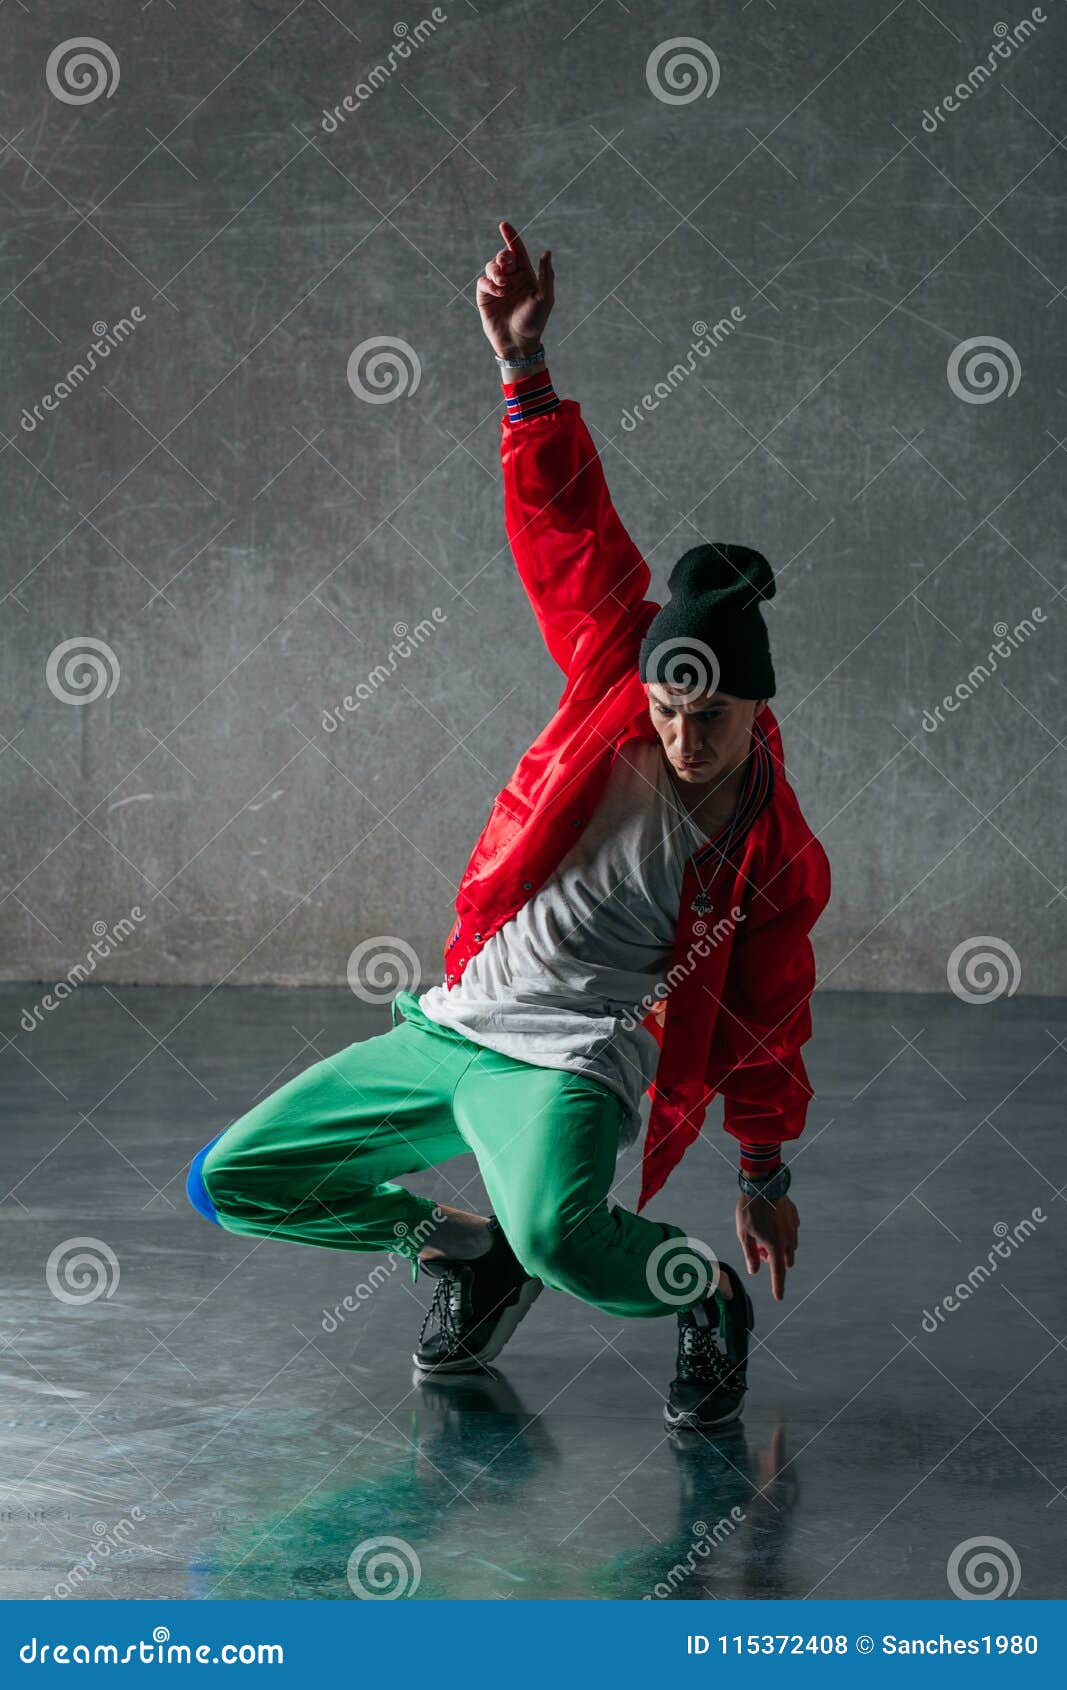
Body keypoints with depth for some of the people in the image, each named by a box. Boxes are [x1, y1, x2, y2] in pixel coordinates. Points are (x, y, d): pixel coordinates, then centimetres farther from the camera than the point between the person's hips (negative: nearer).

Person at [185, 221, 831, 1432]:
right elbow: (564, 529, -7)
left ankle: (712, 1297, -4)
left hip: (567, 1068, -5)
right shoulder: (615, 685, -3)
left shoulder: (774, 858, -6)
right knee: (229, 1184, 3)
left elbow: (764, 1021, 6)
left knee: (561, 1236, -39)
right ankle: (465, 1246, 24)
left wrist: (765, 1177, 13)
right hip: (449, 1025, 5)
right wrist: (524, 364, -17)